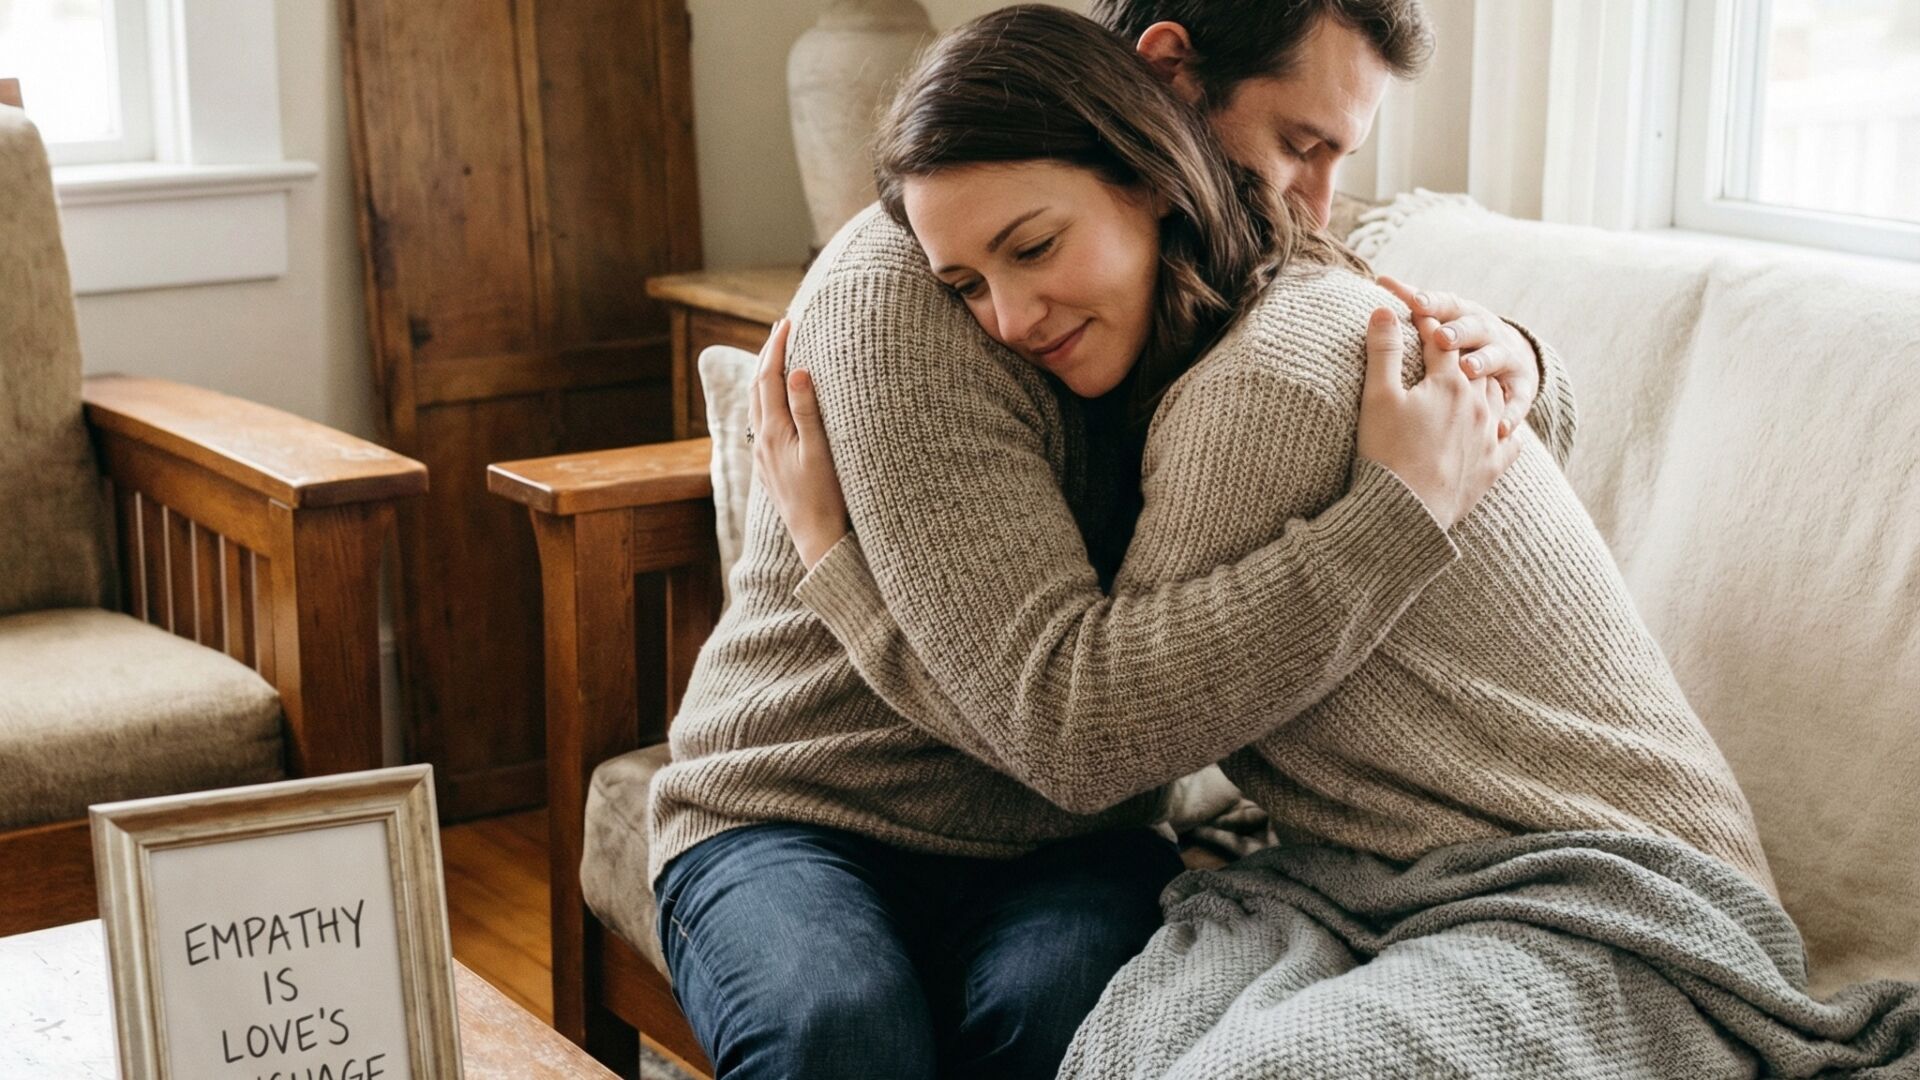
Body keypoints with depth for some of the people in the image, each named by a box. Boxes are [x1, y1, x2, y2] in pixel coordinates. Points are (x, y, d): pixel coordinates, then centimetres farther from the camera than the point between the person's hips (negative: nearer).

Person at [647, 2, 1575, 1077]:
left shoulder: (1234, 283, 2)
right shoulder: (894, 298, -21)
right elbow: (1066, 704, -29)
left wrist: (1513, 362, -9)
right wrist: (1406, 507, -27)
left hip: (1066, 849, 4)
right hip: (790, 820, -4)